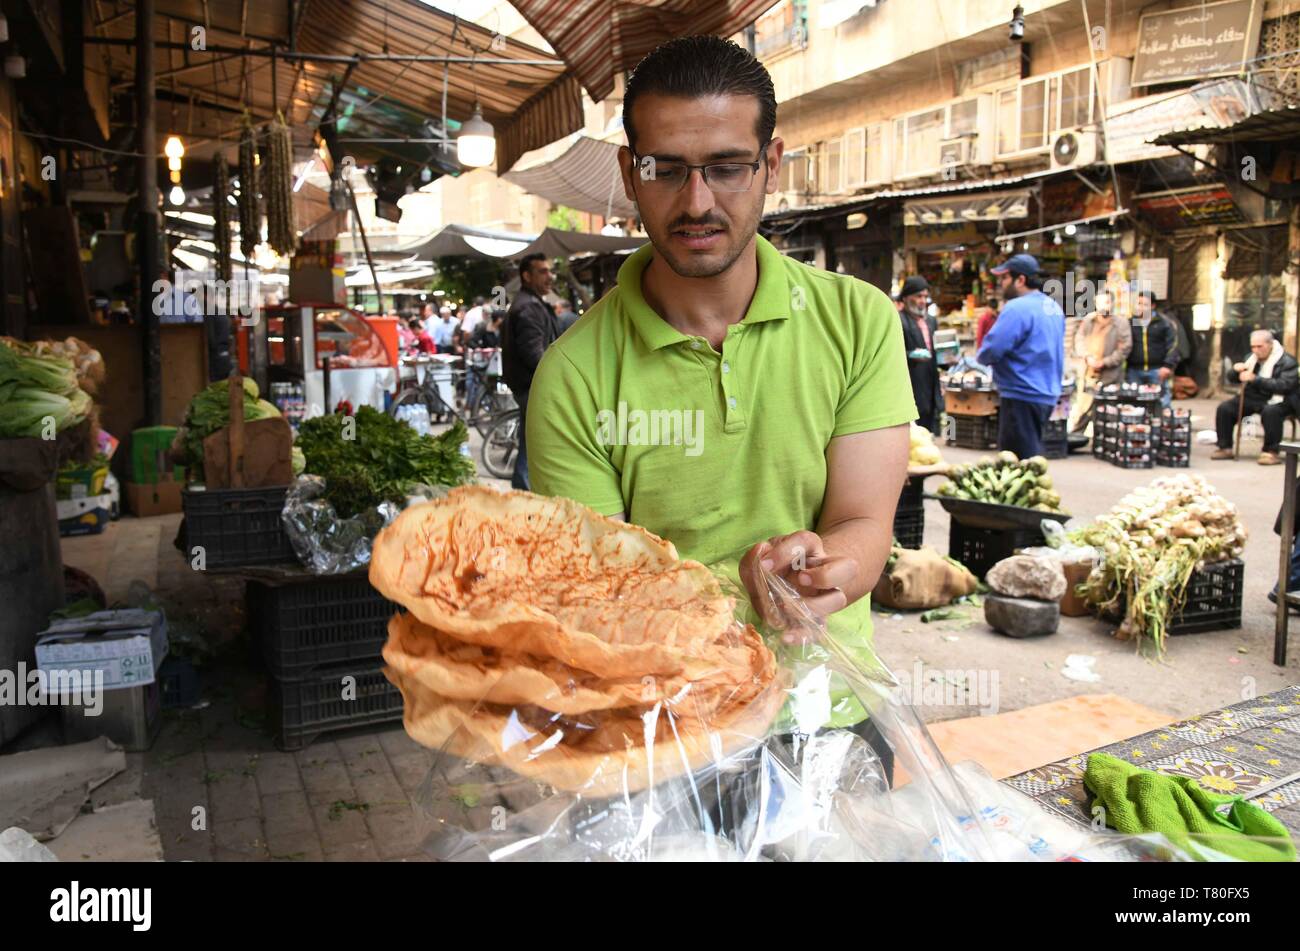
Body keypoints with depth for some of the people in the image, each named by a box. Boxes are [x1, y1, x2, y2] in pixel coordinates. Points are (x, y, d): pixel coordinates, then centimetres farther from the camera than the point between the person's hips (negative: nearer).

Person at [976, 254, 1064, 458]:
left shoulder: (1017, 308, -17)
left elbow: (992, 350, -23)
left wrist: (981, 357, 0)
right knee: (1032, 456, 19)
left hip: (1022, 396, -10)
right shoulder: (1054, 306, 13)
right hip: (1046, 394, 10)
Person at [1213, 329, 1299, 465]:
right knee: (1224, 408, -15)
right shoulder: (1251, 358, 13)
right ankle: (1225, 448, -7)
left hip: (1277, 401, -6)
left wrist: (1255, 379, -30)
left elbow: (1285, 385, -23)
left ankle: (1271, 452, -25)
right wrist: (1237, 370, -7)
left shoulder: (1286, 361, -8)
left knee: (1270, 411, -38)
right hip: (1253, 399, 6)